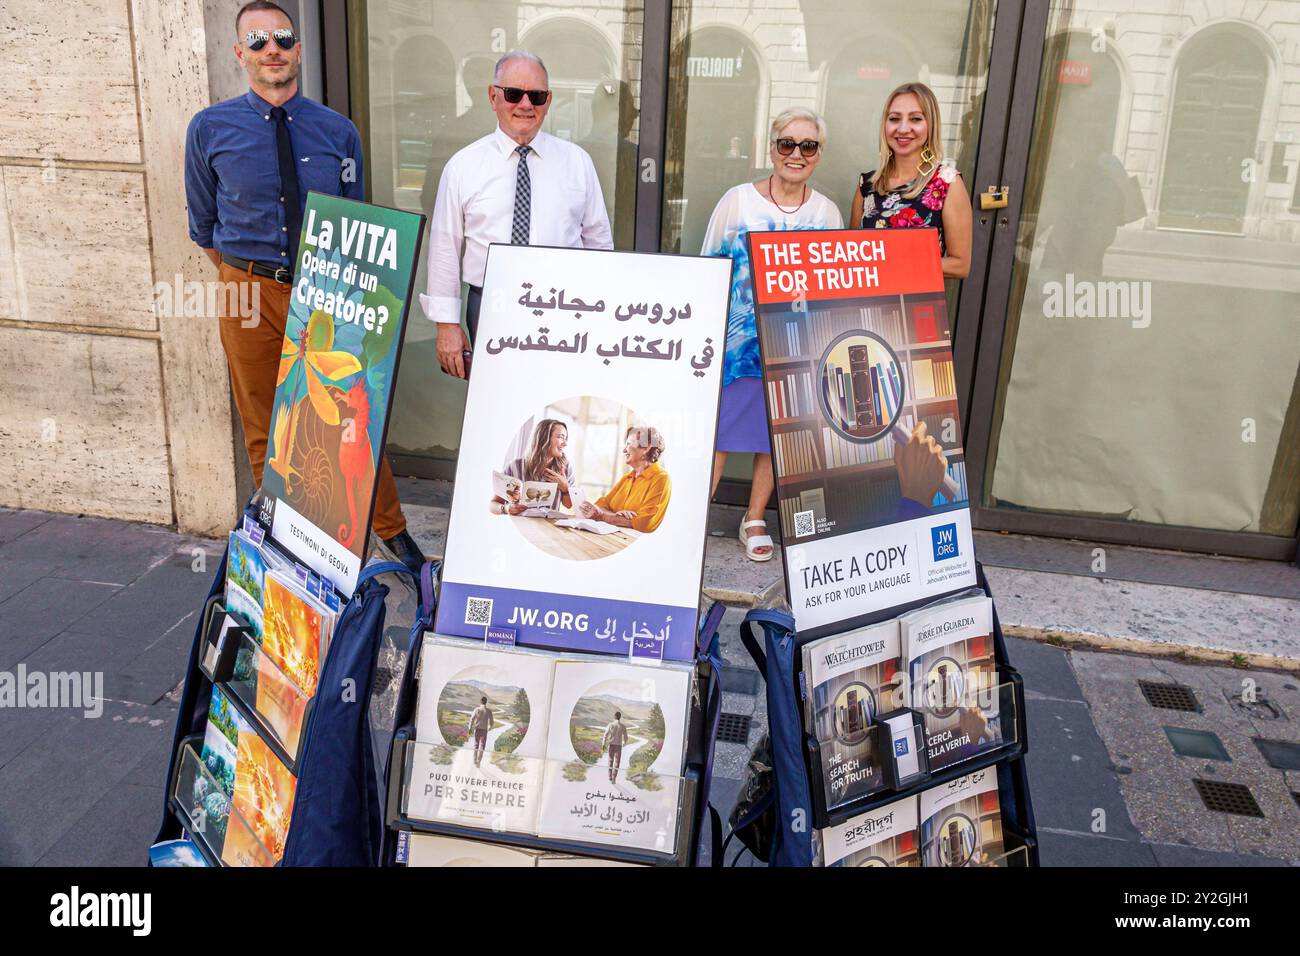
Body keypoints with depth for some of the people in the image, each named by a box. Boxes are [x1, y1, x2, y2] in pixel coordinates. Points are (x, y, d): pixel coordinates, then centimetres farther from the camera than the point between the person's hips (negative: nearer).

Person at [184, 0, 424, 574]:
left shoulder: (338, 132, 2)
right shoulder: (210, 129, 0)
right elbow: (204, 225, 11)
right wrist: (244, 282, 12)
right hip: (251, 295, 0)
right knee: (264, 430, 10)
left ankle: (392, 531, 18)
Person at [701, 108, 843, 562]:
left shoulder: (827, 213, 4)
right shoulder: (737, 200, -3)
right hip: (735, 337, -2)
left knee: (777, 433, 11)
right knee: (718, 428, -2)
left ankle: (755, 519, 27)